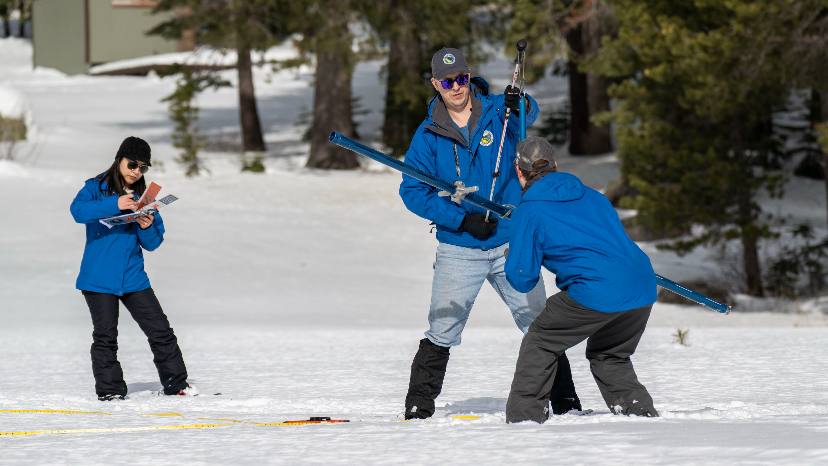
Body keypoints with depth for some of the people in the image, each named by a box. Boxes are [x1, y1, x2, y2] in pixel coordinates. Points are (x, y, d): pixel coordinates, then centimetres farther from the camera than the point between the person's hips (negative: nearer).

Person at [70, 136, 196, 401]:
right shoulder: (97, 188, -1)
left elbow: (152, 244, 11)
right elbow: (78, 210, -22)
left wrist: (148, 228, -12)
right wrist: (115, 205, -32)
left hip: (133, 277, 4)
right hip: (99, 277, -4)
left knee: (160, 330, 2)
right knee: (105, 336, -4)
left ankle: (176, 384, 13)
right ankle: (110, 389, 7)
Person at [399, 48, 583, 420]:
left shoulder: (497, 112, 2)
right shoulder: (429, 135, 1)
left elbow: (529, 114, -16)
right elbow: (412, 191, -2)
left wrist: (519, 105, -40)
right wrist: (462, 220, -12)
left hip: (510, 242, 1)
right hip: (458, 249, 0)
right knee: (442, 334, -6)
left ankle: (565, 402, 12)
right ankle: (418, 407, 1)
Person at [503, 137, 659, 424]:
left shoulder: (528, 212, 4)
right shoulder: (591, 196, 22)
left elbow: (522, 280, 4)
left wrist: (513, 259, 27)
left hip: (598, 295, -6)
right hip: (643, 289, 6)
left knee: (541, 341, 13)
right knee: (609, 357, 28)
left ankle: (523, 415, 8)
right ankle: (642, 413, 20)